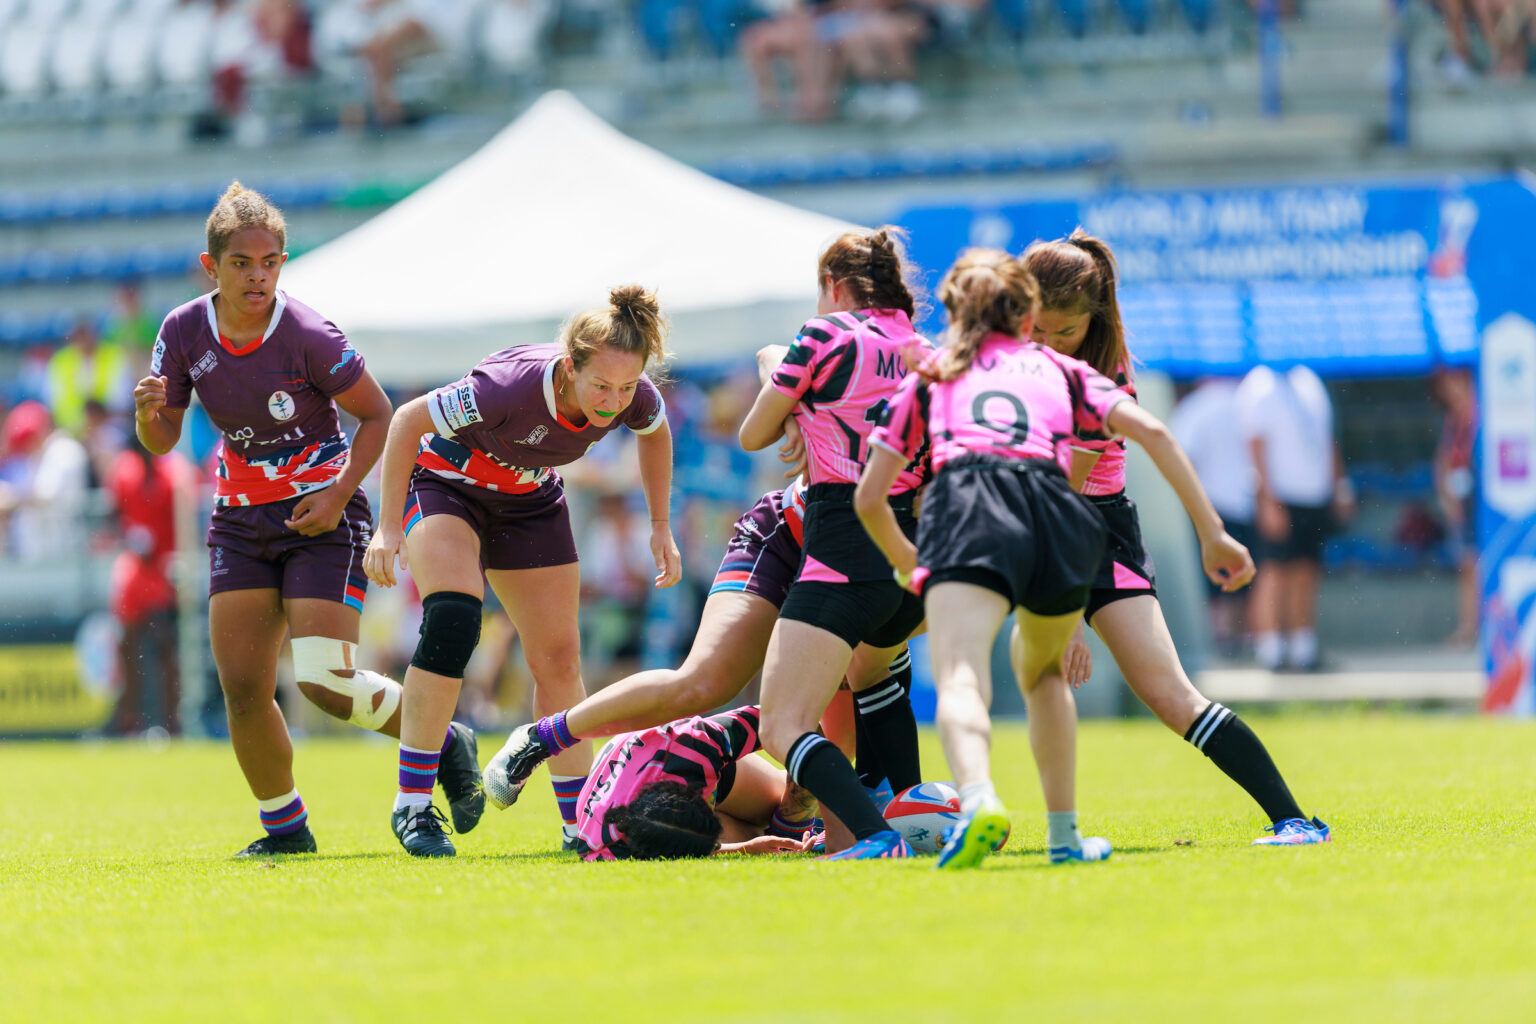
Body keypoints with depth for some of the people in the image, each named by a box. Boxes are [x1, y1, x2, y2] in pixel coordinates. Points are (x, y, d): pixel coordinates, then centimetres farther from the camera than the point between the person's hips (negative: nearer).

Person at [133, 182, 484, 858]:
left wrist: (338, 494, -17)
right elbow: (161, 441, 2)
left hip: (320, 513, -4)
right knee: (241, 688, -5)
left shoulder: (308, 336, -19)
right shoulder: (184, 331, -7)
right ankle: (285, 827, 14)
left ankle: (444, 743, 10)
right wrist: (150, 412, -21)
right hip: (241, 519, 5)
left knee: (325, 683, -16)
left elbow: (377, 416, -7)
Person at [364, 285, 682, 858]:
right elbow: (408, 420, -25)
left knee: (559, 659, 3)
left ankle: (580, 824, 16)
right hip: (445, 484, -5)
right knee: (452, 618, -28)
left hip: (529, 501, 5)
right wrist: (388, 526, -24)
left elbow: (656, 433, 3)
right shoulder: (512, 387, -40)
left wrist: (660, 527, 3)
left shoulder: (634, 400, -24)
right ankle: (413, 805, -20)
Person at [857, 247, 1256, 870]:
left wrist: (909, 566, 49)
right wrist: (1211, 532, 16)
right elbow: (1150, 431, 16)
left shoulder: (928, 379, 32)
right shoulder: (1059, 370, 32)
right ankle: (1064, 835, 25)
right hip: (1057, 512, 2)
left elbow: (868, 497, 30)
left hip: (965, 501, -2)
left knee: (960, 679, -22)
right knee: (1043, 671, 30)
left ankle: (978, 800, -51)